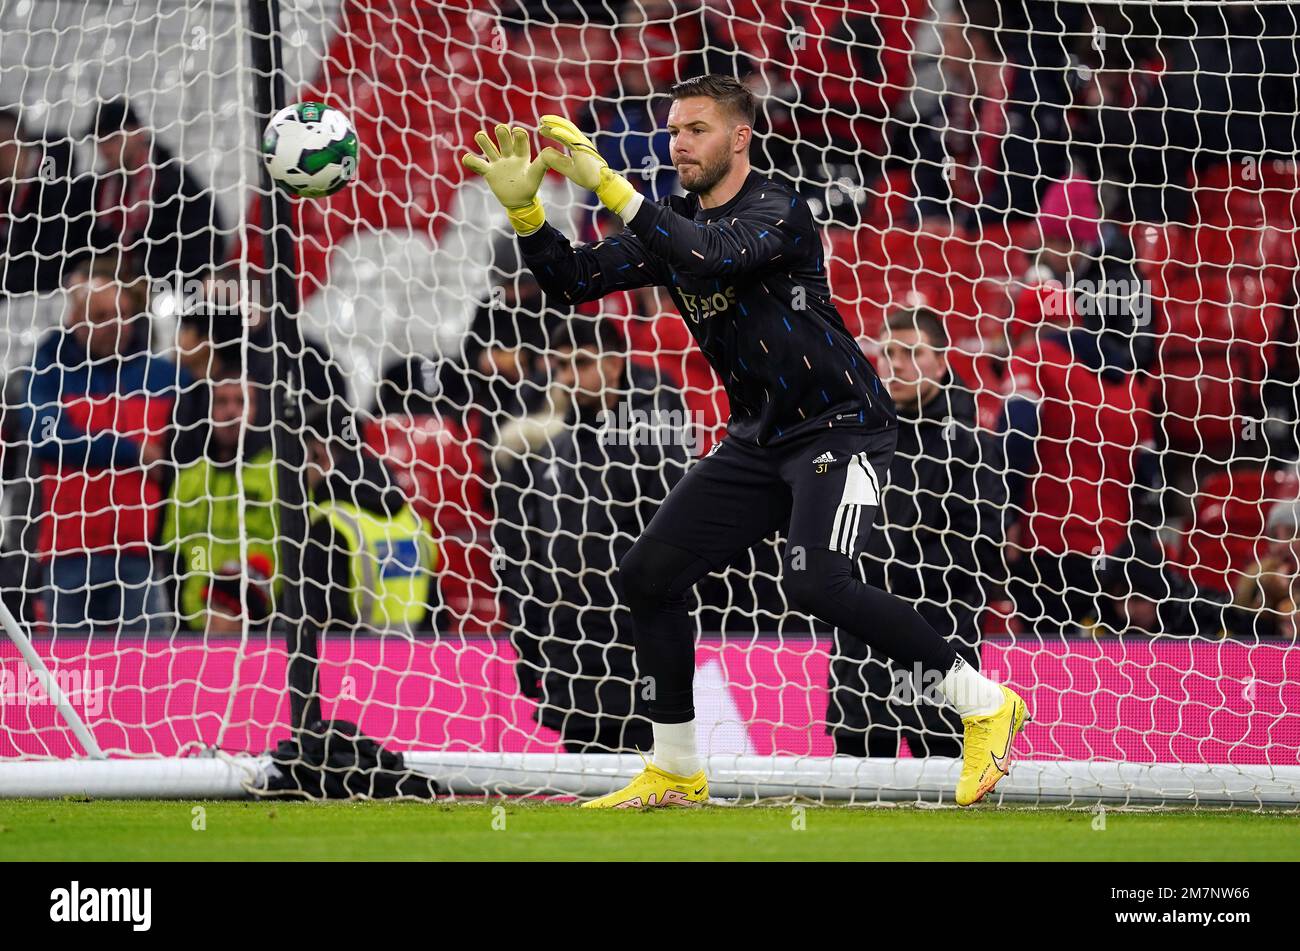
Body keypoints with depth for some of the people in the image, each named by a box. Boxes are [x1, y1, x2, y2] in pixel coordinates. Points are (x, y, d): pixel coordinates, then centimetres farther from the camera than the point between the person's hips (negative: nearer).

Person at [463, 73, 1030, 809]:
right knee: (648, 576, 3)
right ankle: (677, 773, 15)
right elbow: (575, 280, 2)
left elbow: (710, 257, -34)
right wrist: (522, 204, -15)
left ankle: (984, 702, -15)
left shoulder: (777, 211, -15)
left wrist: (607, 185, -38)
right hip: (760, 440, 8)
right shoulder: (674, 226, 8)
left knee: (817, 583, -28)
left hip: (842, 425, -8)